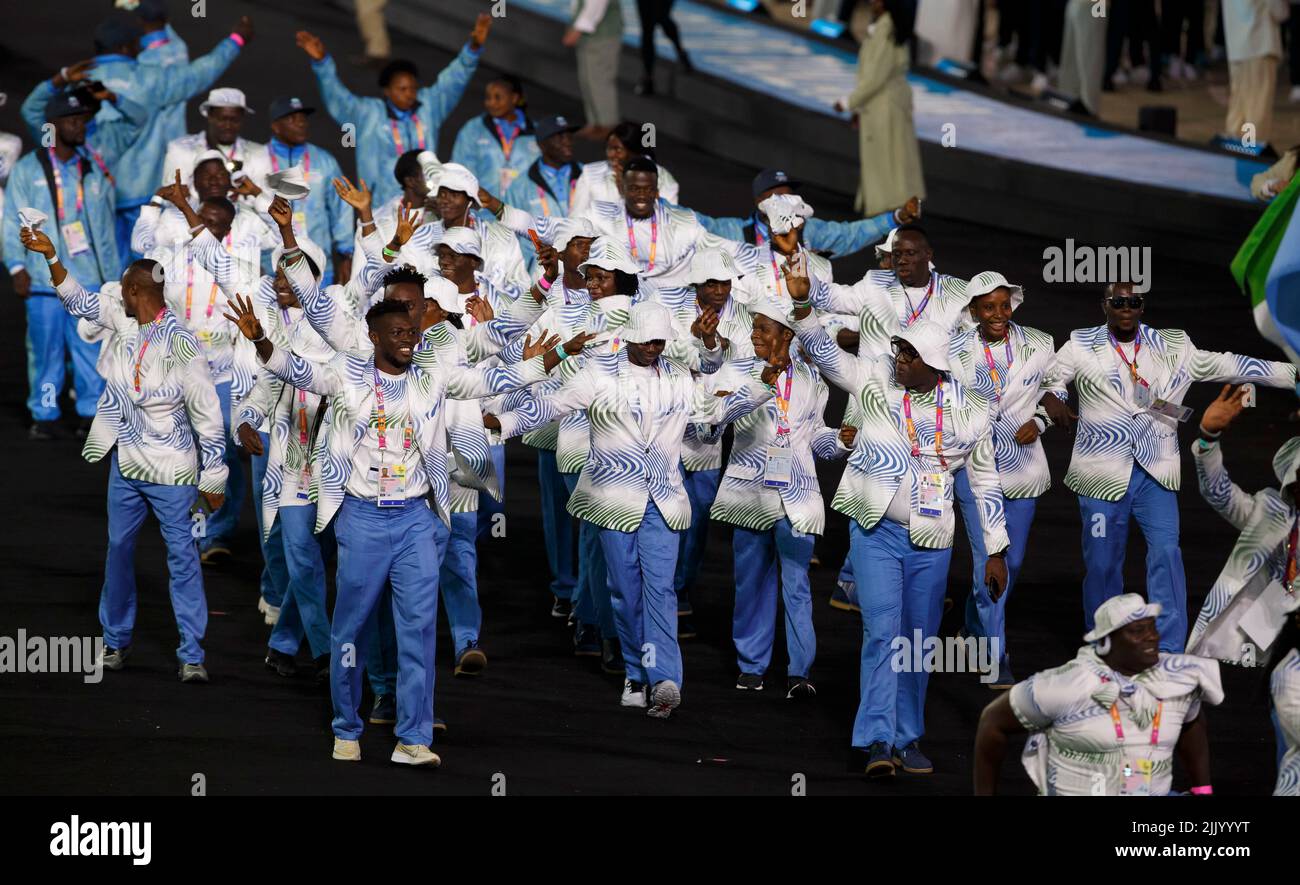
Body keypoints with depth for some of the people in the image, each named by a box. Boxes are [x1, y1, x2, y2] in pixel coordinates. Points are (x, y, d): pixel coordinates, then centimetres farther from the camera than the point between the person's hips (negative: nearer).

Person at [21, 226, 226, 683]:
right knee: (119, 548, 14)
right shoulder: (121, 319, -2)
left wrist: (212, 479, -12)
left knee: (182, 556, -3)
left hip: (171, 470, -7)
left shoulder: (180, 345, -20)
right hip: (125, 461, 7)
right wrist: (50, 257, 5)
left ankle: (191, 655, -1)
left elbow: (207, 415, -15)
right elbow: (78, 302, 16)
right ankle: (116, 640, 27)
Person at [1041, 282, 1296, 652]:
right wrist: (1052, 401, -13)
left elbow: (1226, 366, 12)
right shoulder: (1082, 347, 5)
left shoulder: (1172, 347, 8)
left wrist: (1294, 373, 10)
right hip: (1103, 472, -1)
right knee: (1102, 563, 2)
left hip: (1155, 471, 1)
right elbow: (1047, 380, 13)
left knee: (1166, 552, -14)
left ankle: (1170, 653, -13)